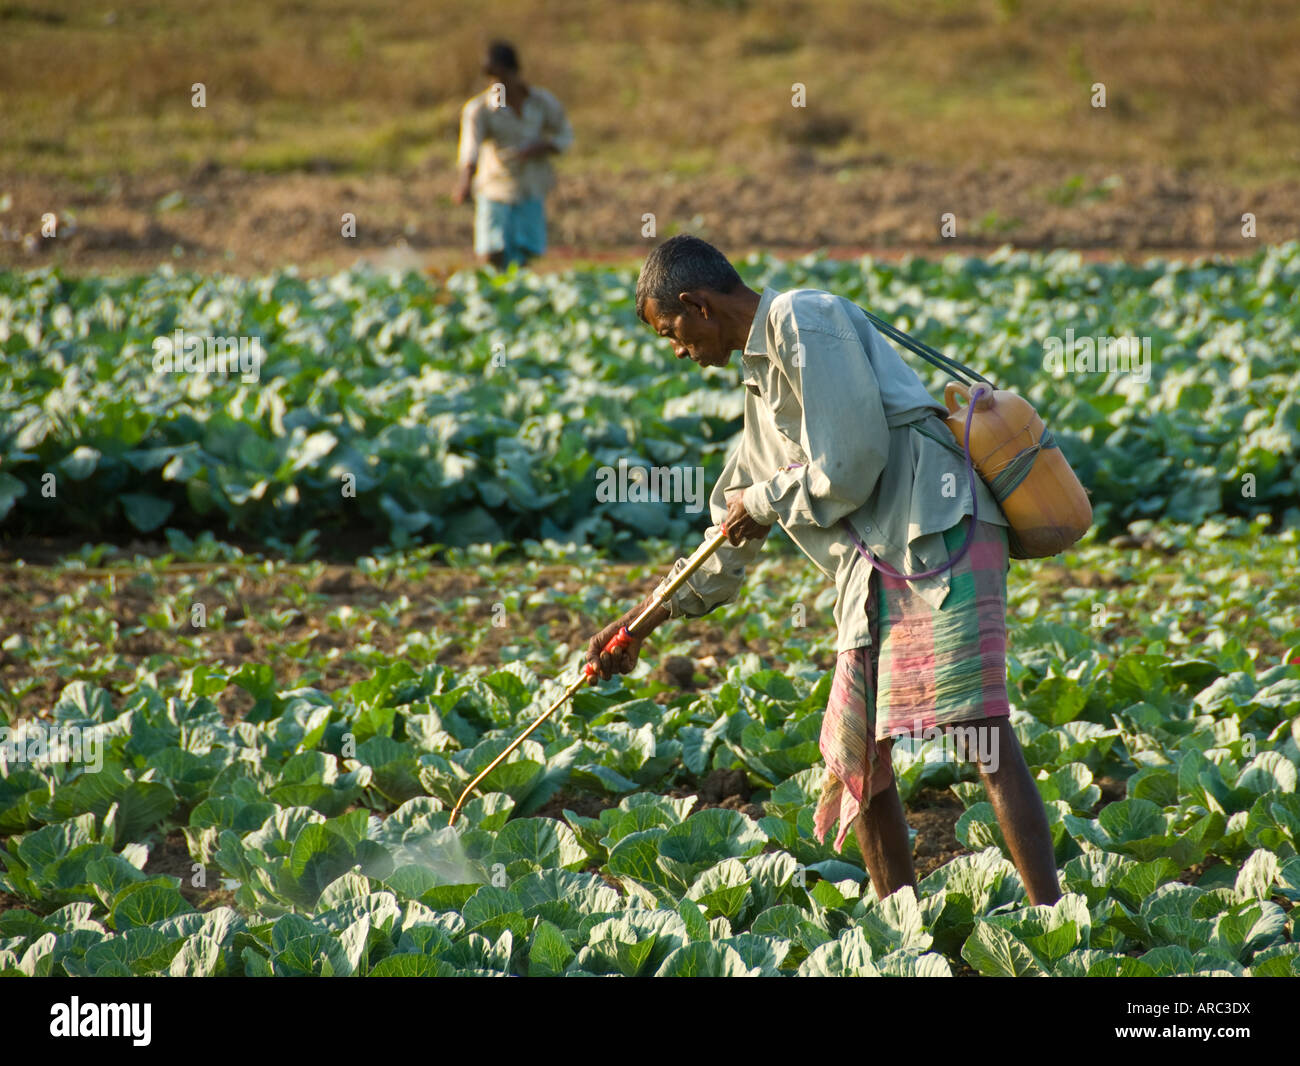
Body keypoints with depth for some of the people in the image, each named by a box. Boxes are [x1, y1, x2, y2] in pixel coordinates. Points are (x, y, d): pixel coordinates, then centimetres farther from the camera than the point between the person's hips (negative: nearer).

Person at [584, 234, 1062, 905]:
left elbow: (852, 465, -15)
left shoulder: (805, 321, -4)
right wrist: (642, 623, 34)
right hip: (878, 572, 10)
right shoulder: (763, 377, 26)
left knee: (979, 731, -17)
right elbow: (731, 541, 35)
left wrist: (766, 503, 2)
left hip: (938, 538, -10)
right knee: (853, 755, 9)